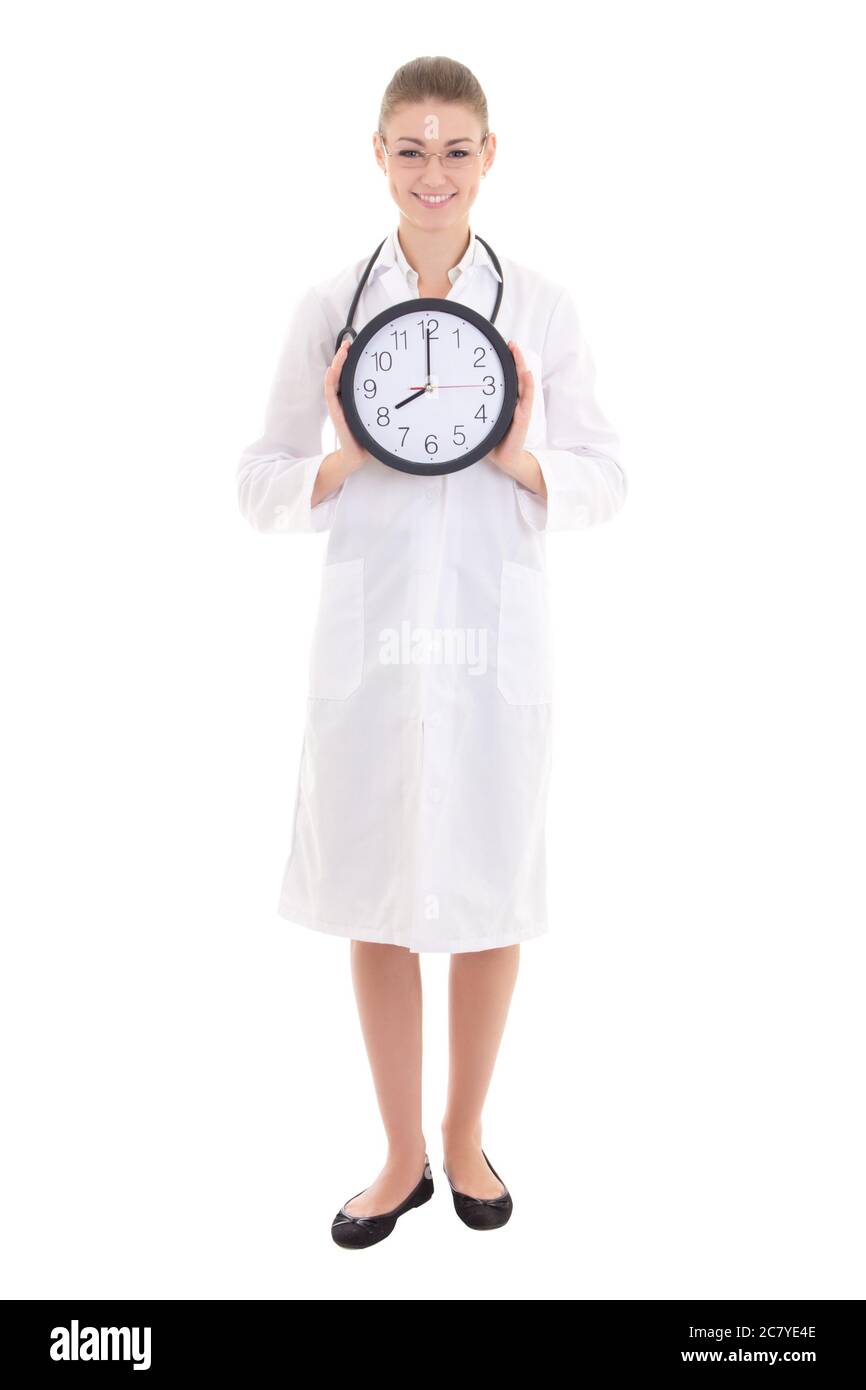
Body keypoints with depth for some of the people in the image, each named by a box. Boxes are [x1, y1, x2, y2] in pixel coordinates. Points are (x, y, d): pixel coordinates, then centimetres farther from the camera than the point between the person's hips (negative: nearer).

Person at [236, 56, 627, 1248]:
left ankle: (465, 1134, 36)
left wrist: (523, 460, -13)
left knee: (489, 901, 10)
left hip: (494, 644, 0)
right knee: (376, 904, 9)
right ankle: (404, 1156, 31)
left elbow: (607, 478, 5)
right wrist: (341, 460, -14)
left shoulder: (543, 308, 4)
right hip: (368, 642, 1)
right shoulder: (328, 307, 5)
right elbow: (260, 487, 5)